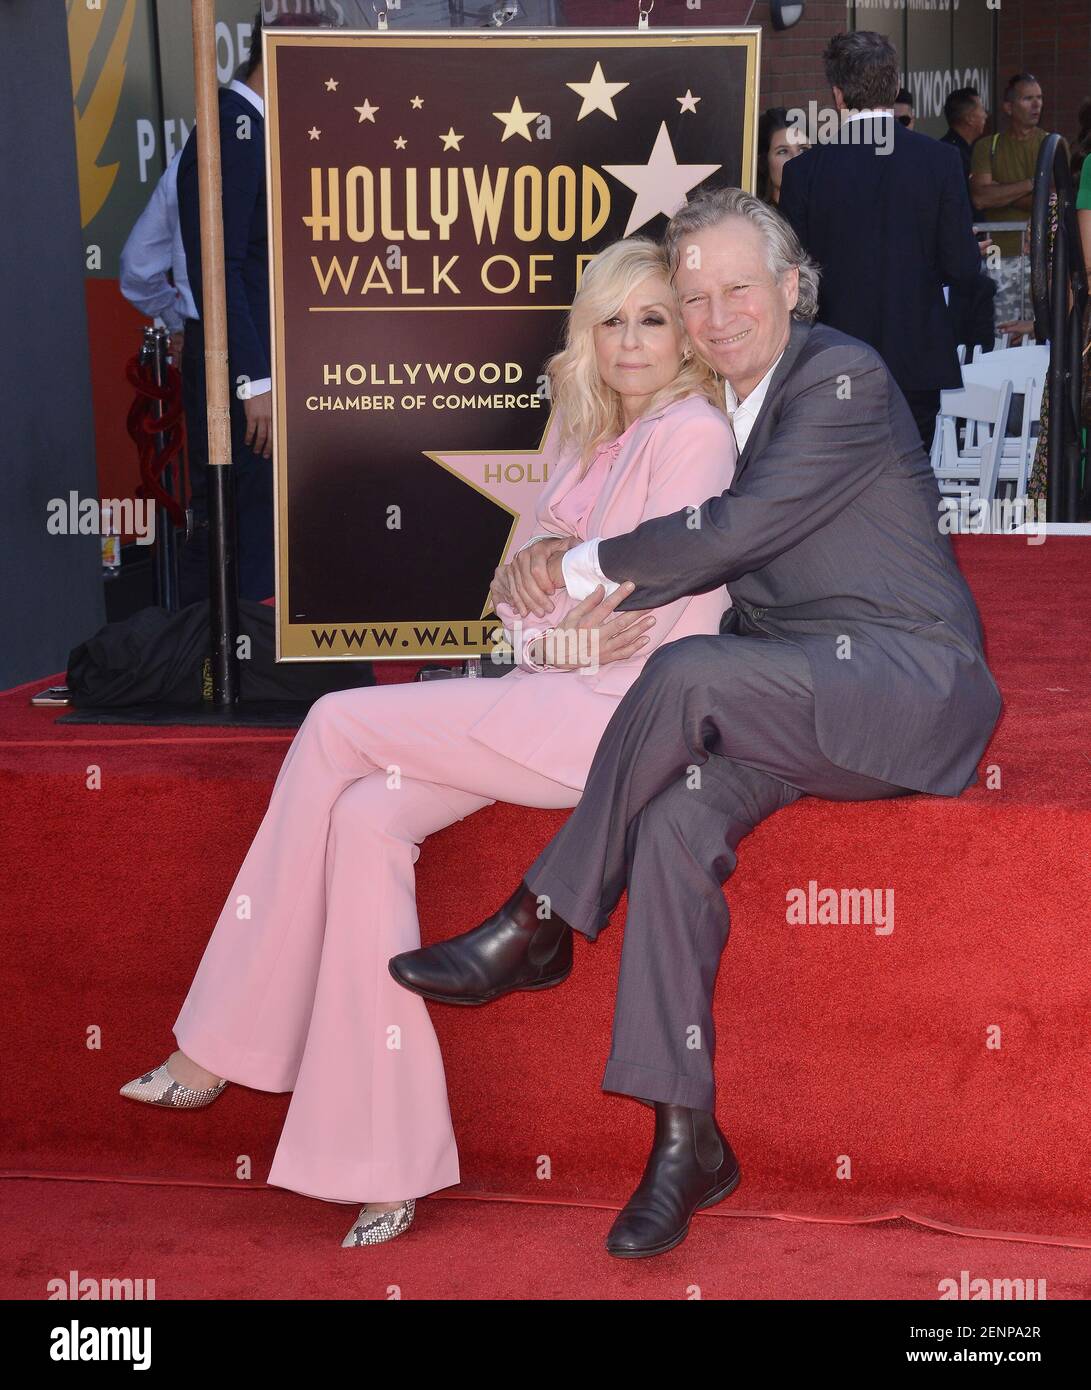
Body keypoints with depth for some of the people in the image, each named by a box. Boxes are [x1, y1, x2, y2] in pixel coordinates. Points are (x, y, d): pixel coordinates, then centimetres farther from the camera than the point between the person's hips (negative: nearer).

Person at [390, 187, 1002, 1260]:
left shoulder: (844, 377, -8)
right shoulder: (714, 406, 17)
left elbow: (732, 532, -18)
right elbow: (712, 560, 18)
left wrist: (583, 565, -7)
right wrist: (556, 562, 1)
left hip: (911, 688, -7)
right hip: (797, 701, 7)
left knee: (688, 670, -31)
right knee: (679, 819, -23)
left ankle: (539, 924, -15)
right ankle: (686, 1138, -19)